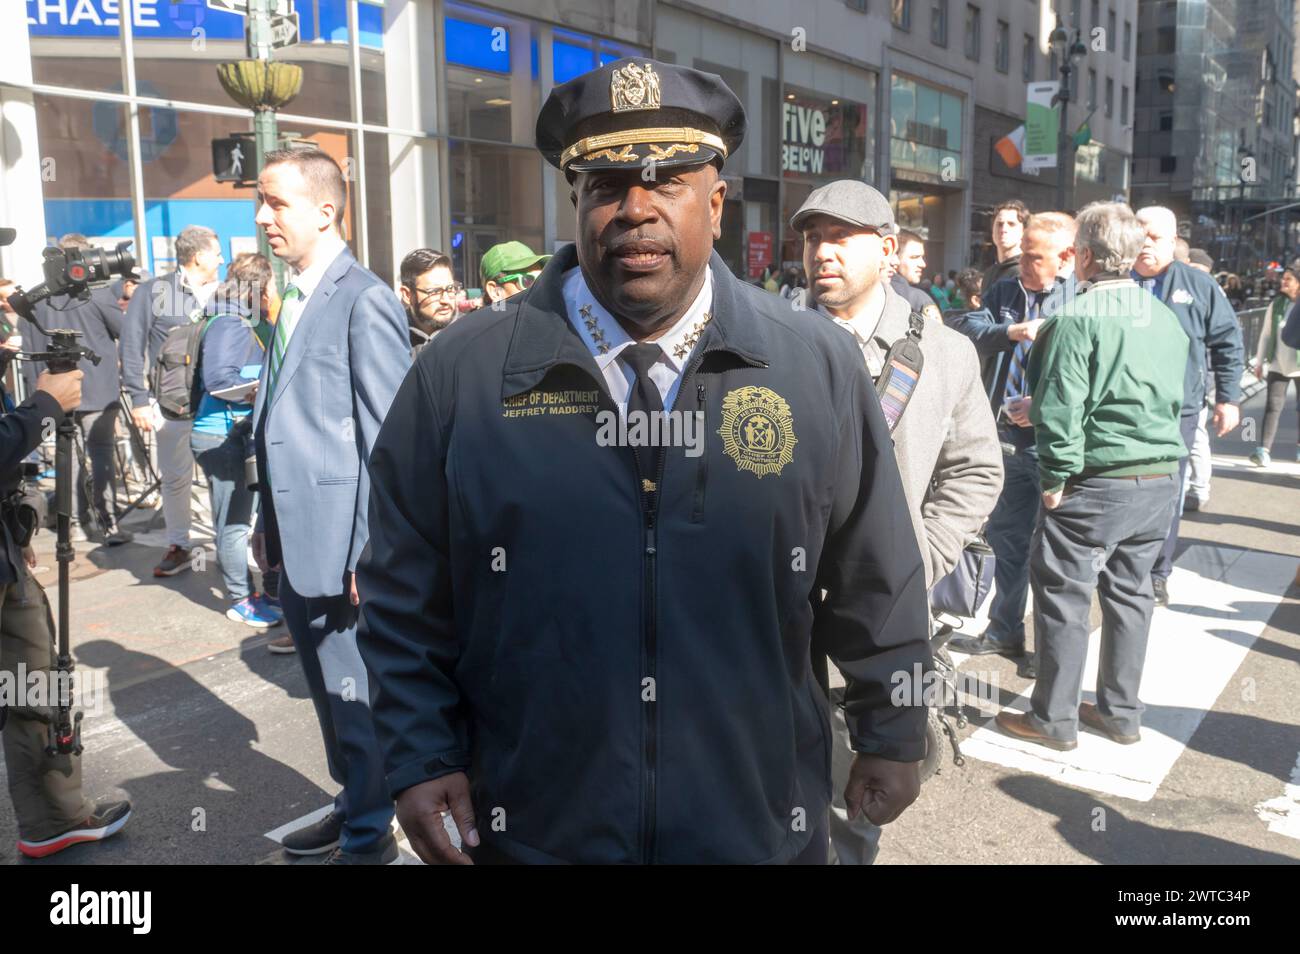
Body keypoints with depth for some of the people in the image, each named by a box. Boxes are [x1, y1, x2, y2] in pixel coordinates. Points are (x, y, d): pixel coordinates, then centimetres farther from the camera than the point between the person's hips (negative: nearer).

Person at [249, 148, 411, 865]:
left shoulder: (365, 302, -14)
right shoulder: (293, 300, 13)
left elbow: (389, 441, -17)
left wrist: (371, 553, -18)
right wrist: (266, 521, 16)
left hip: (341, 547, -8)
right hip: (295, 541, 8)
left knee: (354, 696, 4)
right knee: (326, 689, 20)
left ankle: (368, 837, 22)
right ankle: (352, 804, 37)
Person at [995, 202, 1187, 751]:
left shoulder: (1077, 320, -15)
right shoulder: (1166, 318, 8)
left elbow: (1060, 409, -19)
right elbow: (1176, 397, 17)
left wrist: (1055, 479, -11)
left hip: (1097, 482, -7)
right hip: (1161, 480, 8)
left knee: (1064, 596, 3)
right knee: (1130, 592, 16)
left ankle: (1054, 719, 12)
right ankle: (1121, 714, 27)